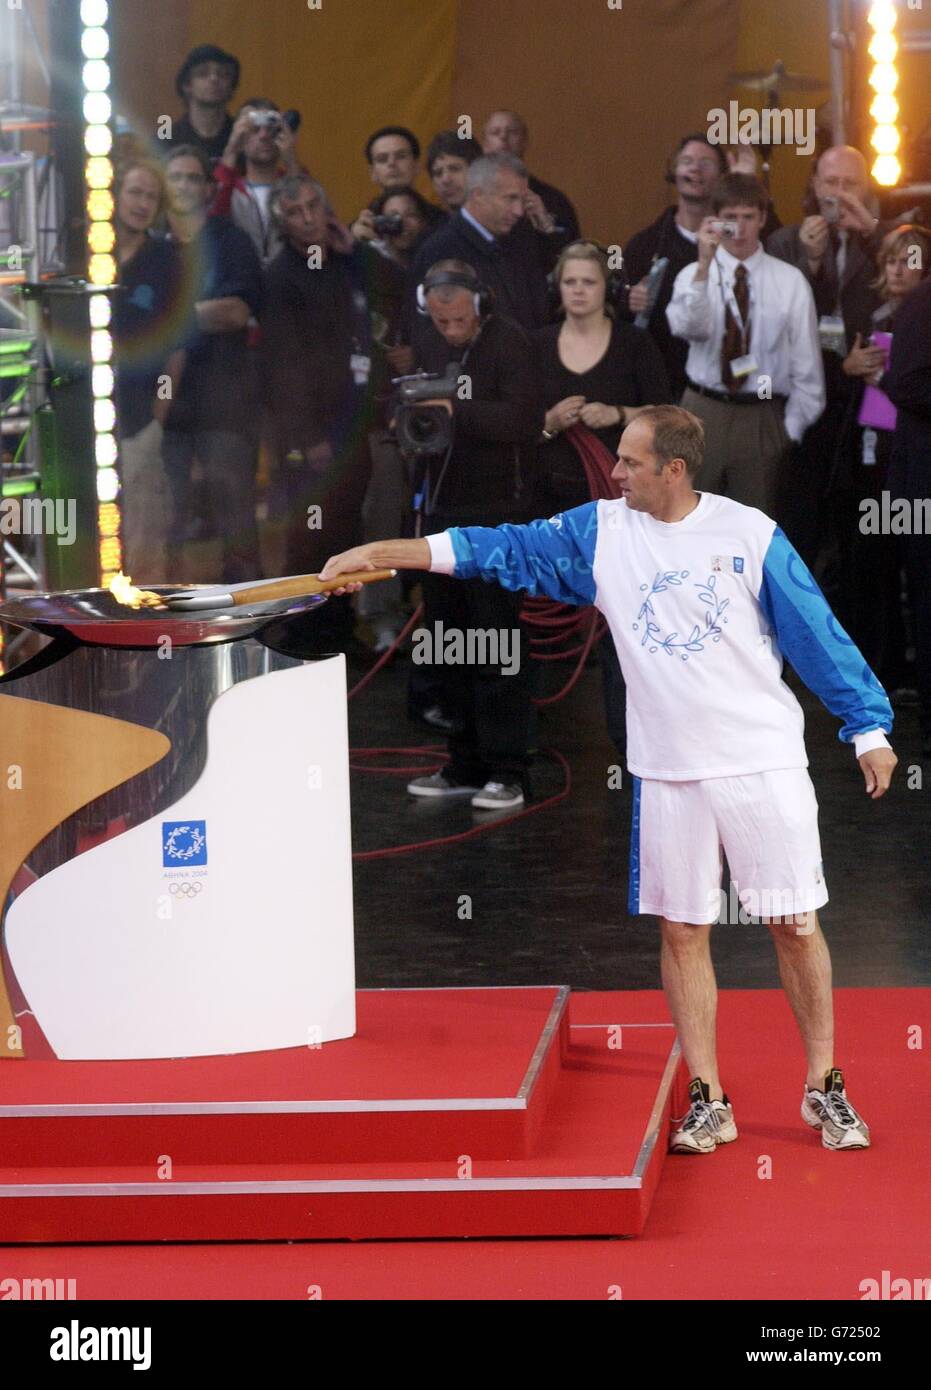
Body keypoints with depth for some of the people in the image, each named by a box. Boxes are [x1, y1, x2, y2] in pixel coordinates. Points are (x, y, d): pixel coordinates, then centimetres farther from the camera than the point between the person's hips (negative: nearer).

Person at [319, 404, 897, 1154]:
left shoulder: (750, 533, -5)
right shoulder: (601, 531, 3)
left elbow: (818, 636, -1)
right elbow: (499, 549, 4)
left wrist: (869, 728, -1)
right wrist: (380, 552, 0)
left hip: (765, 761, -3)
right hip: (668, 774, 3)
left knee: (796, 922, 1)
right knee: (682, 930, 4)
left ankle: (824, 1088, 15)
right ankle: (708, 1101, 13)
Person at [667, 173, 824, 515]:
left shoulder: (790, 281, 1)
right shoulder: (693, 275, 1)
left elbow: (807, 365, 3)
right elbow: (687, 328, -21)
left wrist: (792, 429, 1)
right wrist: (705, 265, -29)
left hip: (762, 418, 0)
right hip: (703, 412, 0)